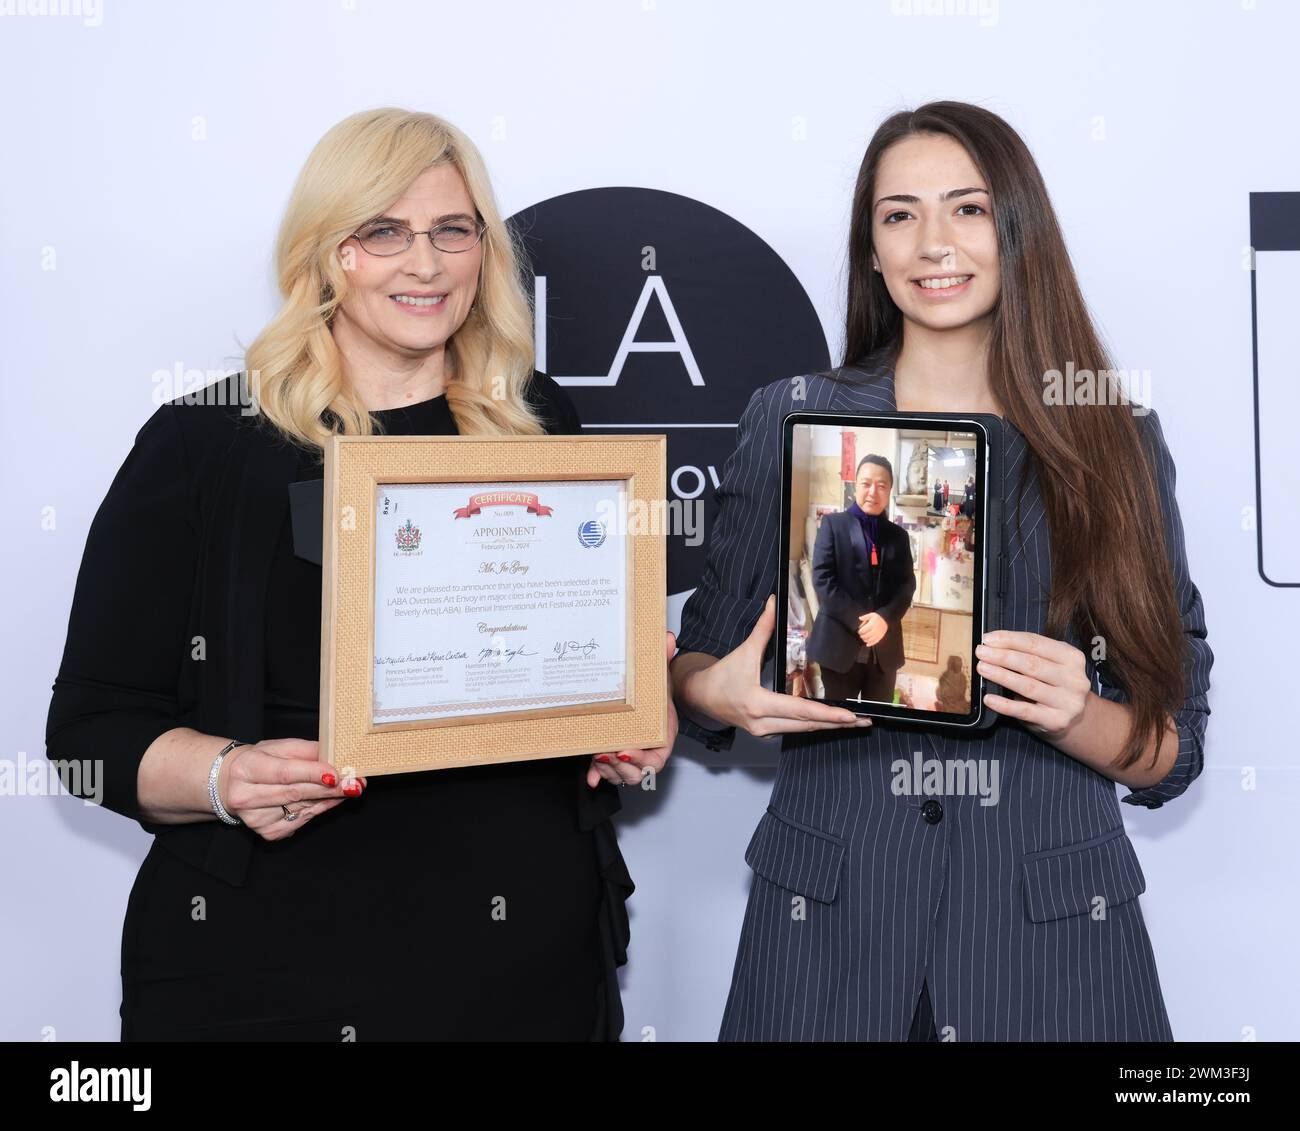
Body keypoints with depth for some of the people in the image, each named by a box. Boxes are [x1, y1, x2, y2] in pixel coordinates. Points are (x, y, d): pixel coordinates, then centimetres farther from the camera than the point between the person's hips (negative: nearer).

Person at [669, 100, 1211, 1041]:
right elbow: (700, 664, 6)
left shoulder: (1114, 439, 1)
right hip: (827, 918, 0)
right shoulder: (789, 420, 1)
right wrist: (719, 693, -16)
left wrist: (1076, 715, -17)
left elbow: (1174, 747, 2)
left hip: (1052, 927, 0)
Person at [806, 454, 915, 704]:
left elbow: (907, 584, 6)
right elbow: (822, 578, -6)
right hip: (840, 643, -3)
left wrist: (885, 618, -14)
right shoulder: (833, 524, 5)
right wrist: (858, 622, -14)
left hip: (885, 646, 3)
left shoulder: (898, 535, 15)